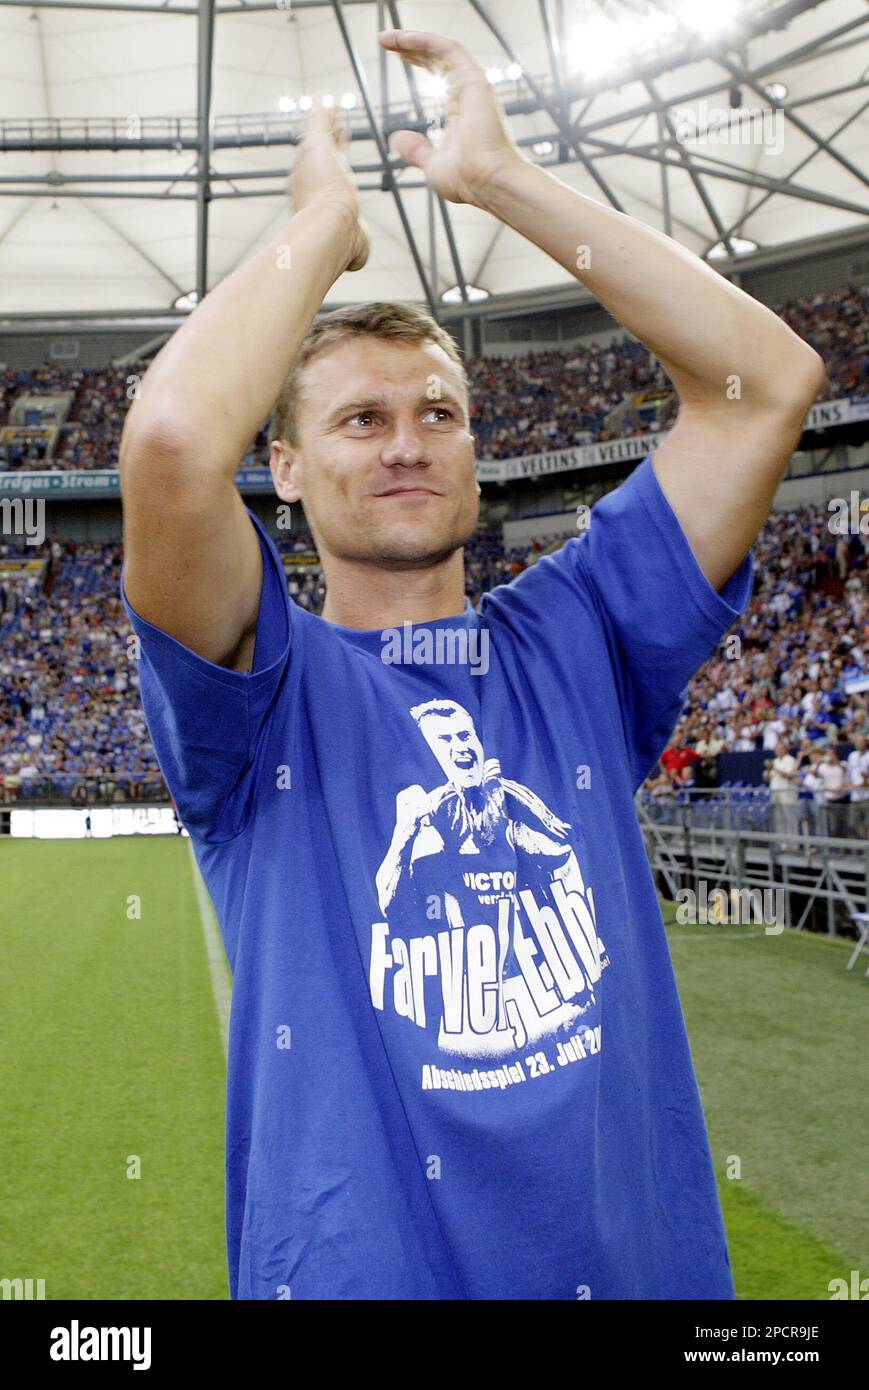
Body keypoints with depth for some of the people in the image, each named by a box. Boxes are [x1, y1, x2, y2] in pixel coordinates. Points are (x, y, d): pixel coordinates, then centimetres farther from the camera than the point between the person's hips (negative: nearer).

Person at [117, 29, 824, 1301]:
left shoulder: (574, 643, 4)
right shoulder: (269, 690, -5)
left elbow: (770, 379, -2)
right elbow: (171, 444, -26)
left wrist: (498, 176, -2)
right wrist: (323, 220, -9)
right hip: (359, 1269, -3)